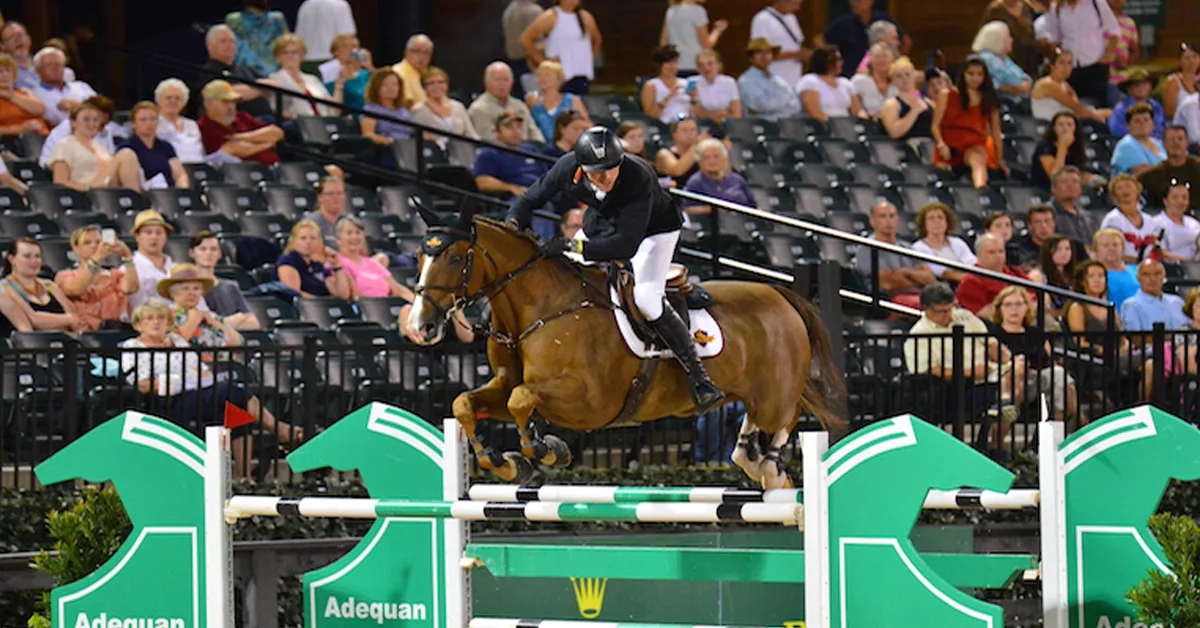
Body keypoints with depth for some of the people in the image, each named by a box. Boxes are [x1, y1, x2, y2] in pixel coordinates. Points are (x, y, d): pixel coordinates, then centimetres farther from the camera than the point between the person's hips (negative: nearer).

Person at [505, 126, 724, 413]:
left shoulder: (639, 177, -40)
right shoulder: (568, 169, -27)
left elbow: (626, 245, -42)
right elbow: (530, 200, -10)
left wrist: (573, 246, -47)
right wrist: (513, 224, -32)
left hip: (654, 229, -5)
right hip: (603, 222, 5)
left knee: (646, 299, -24)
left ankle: (698, 377, -15)